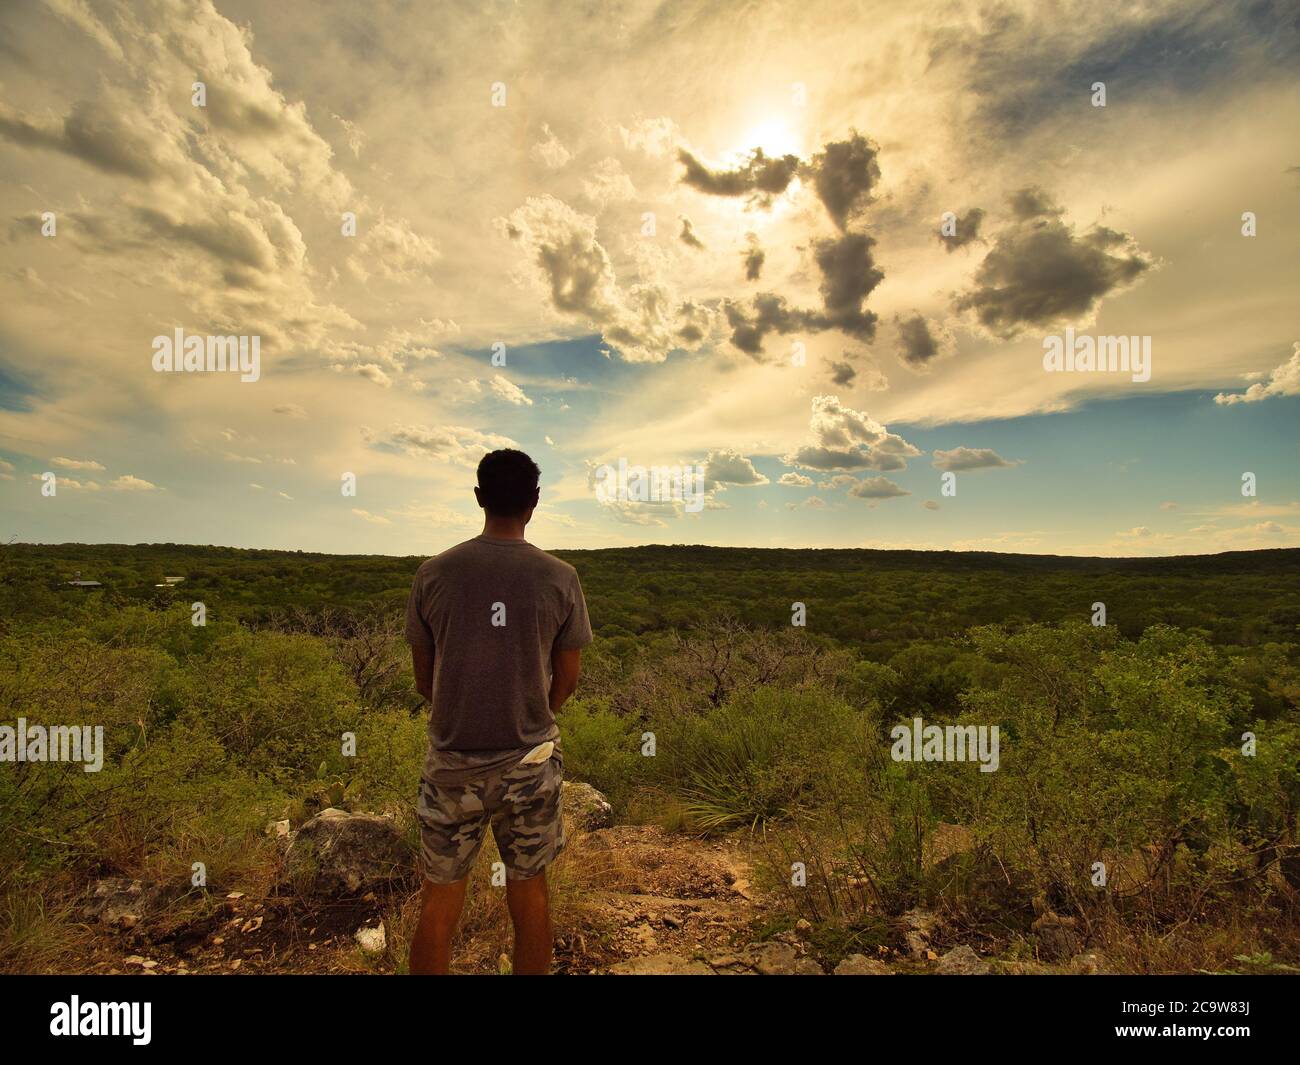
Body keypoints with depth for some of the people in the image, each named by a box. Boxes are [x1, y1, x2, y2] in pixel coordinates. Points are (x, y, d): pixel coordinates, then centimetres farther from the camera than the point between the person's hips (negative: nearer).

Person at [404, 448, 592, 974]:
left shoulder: (433, 574, -8)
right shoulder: (560, 579, -10)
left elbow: (423, 680, 2)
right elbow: (567, 680, -1)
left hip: (452, 764, 1)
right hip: (531, 761, 0)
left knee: (440, 899, 17)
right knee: (529, 891, 18)